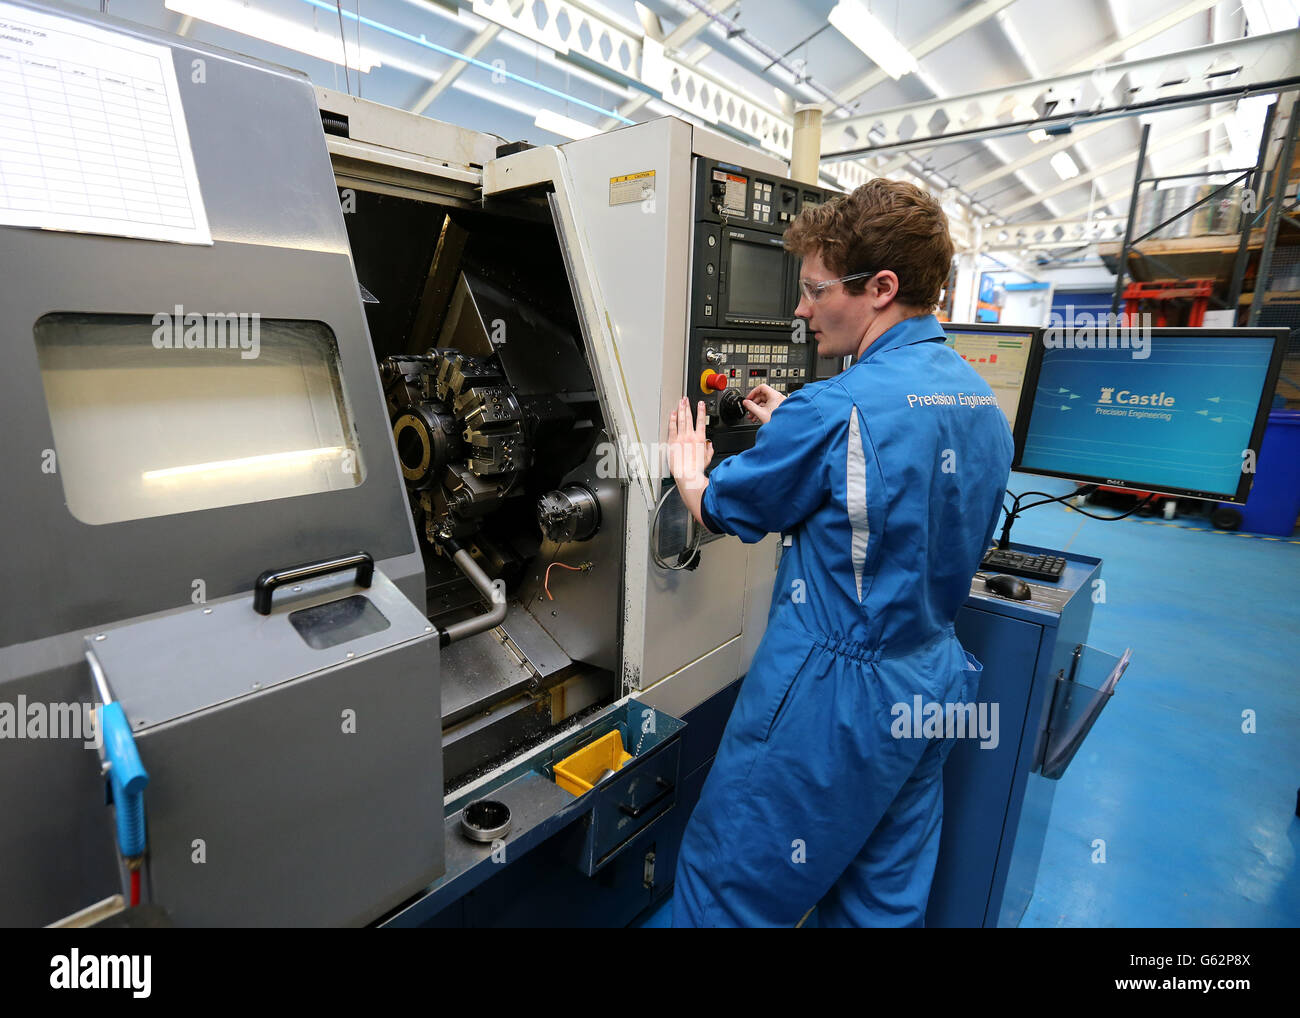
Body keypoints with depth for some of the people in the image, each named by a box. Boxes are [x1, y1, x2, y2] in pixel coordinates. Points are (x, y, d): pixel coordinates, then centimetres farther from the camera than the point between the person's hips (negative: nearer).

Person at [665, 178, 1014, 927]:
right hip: (934, 684, 9)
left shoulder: (836, 408, -23)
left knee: (727, 883, 13)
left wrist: (690, 475, 12)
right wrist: (791, 431, 16)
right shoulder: (982, 401, 4)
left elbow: (721, 511, -10)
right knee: (887, 896, 24)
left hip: (832, 695, -8)